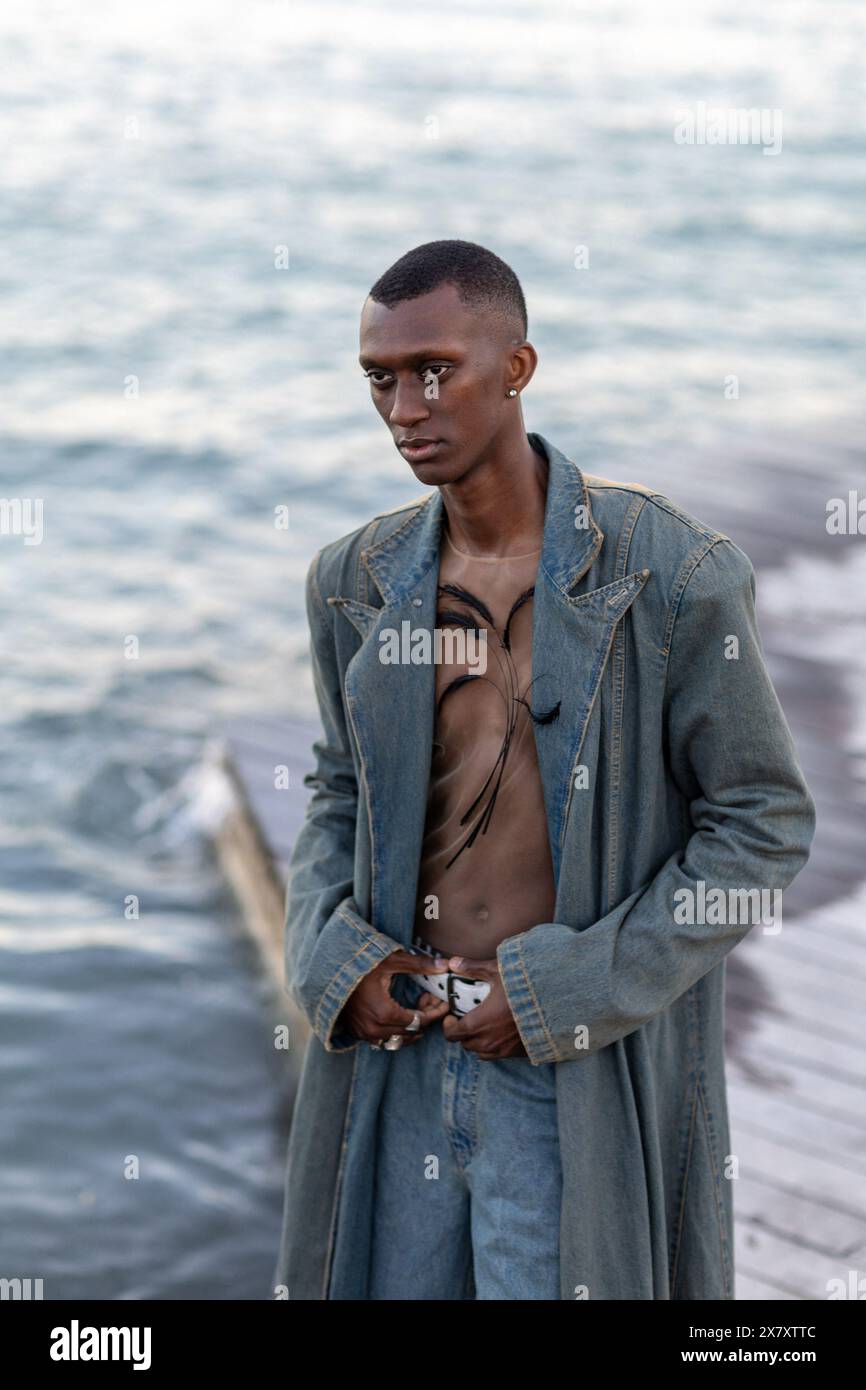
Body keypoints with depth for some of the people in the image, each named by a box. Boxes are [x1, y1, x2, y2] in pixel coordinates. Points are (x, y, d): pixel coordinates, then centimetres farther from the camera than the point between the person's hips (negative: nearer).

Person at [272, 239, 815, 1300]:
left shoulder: (670, 574, -10)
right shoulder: (357, 581, 4)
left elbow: (765, 823, -6)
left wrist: (564, 993, -13)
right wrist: (334, 954, -3)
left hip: (580, 1077, -4)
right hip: (398, 1052, 4)